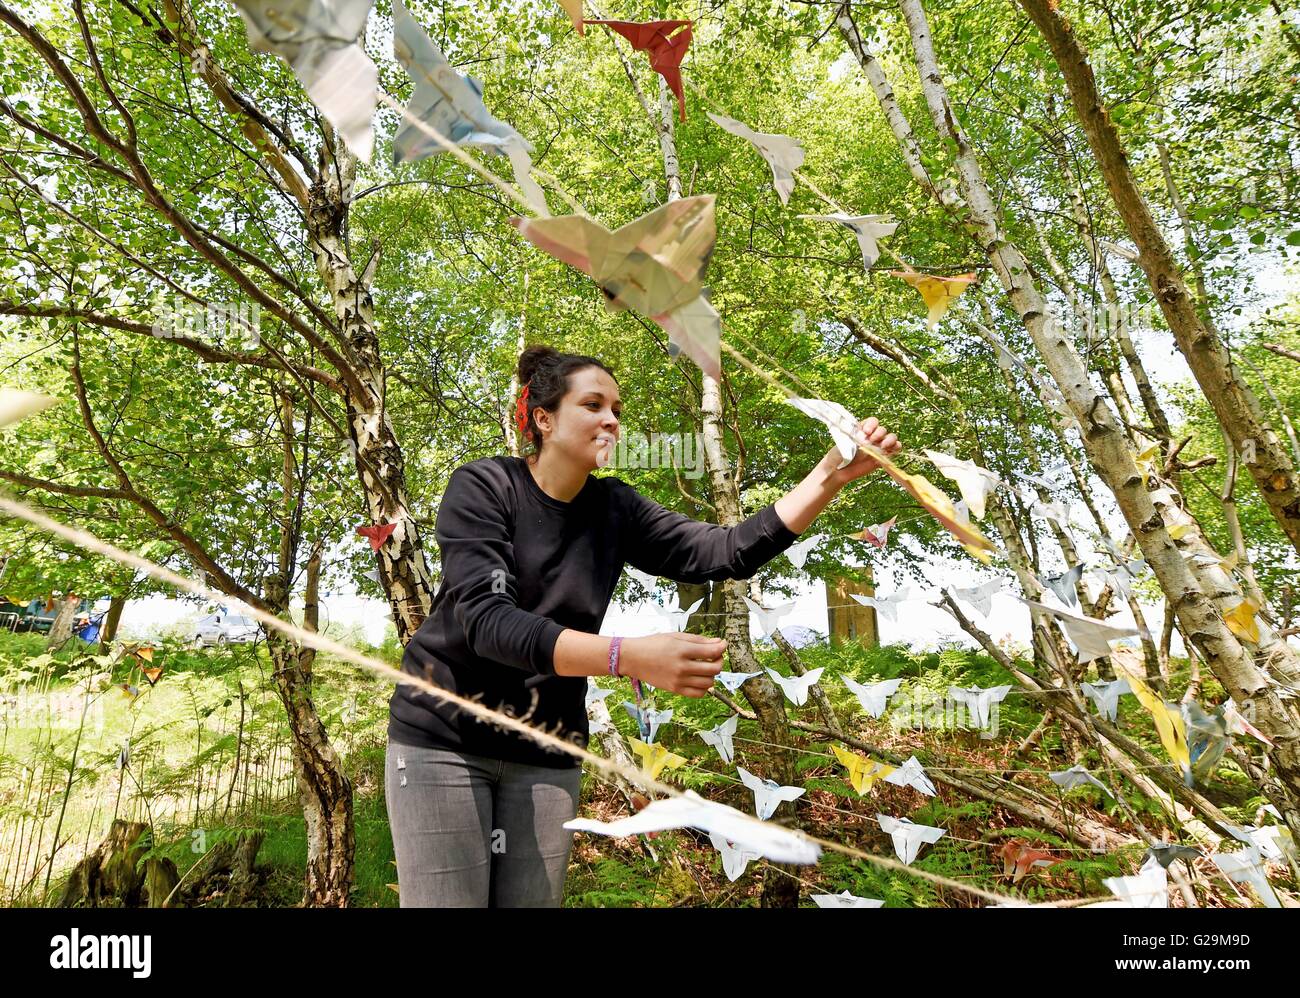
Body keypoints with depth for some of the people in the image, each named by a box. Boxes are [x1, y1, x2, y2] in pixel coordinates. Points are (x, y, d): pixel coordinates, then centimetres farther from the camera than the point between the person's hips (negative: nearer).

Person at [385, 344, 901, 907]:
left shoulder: (615, 510, -1)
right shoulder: (482, 488, -14)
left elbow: (728, 553, -9)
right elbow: (487, 619, -27)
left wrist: (832, 474, -19)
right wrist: (628, 657, -40)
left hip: (546, 751, 4)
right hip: (445, 735, -3)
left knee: (533, 899, 8)